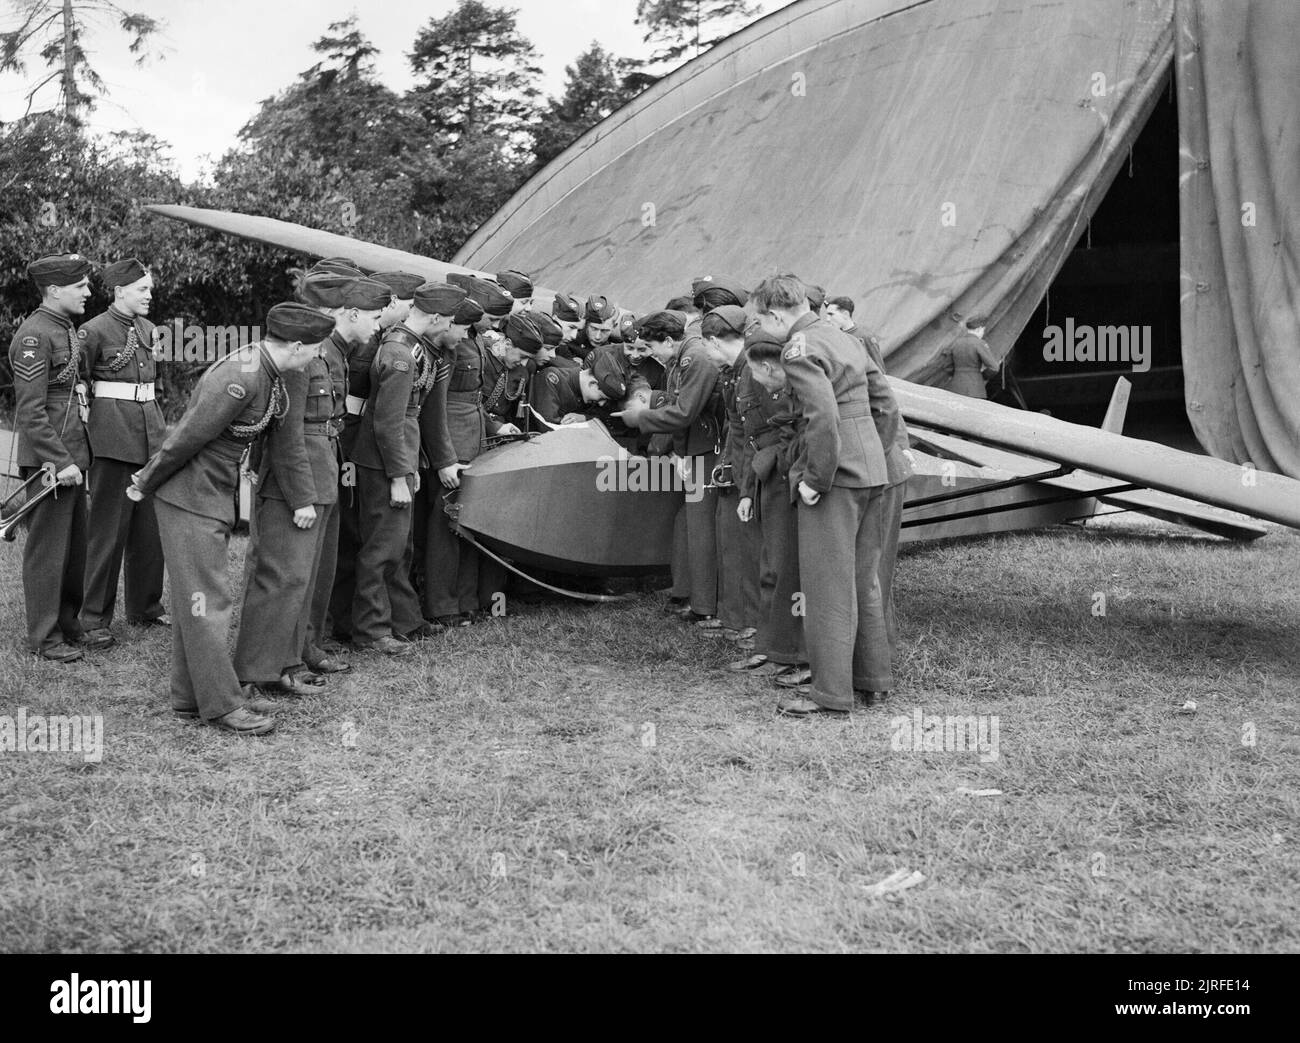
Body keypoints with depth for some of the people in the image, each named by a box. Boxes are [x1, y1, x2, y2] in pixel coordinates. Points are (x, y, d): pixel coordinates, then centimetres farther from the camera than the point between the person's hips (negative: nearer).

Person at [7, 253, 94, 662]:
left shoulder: (66, 330, 13)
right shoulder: (33, 336, -15)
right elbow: (30, 411, -19)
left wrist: (77, 456, 15)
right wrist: (61, 461, -20)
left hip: (72, 453, 9)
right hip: (49, 459, -9)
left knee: (76, 541, 15)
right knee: (47, 546, 0)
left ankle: (69, 619, 27)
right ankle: (45, 636, 8)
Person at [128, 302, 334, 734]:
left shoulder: (266, 370, 4)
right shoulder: (240, 379, -27)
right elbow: (187, 437, -22)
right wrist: (145, 484, -10)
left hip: (215, 494, 10)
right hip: (190, 496, -10)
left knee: (194, 600, 16)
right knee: (207, 602, -3)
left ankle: (190, 695, 26)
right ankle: (221, 703, 5)